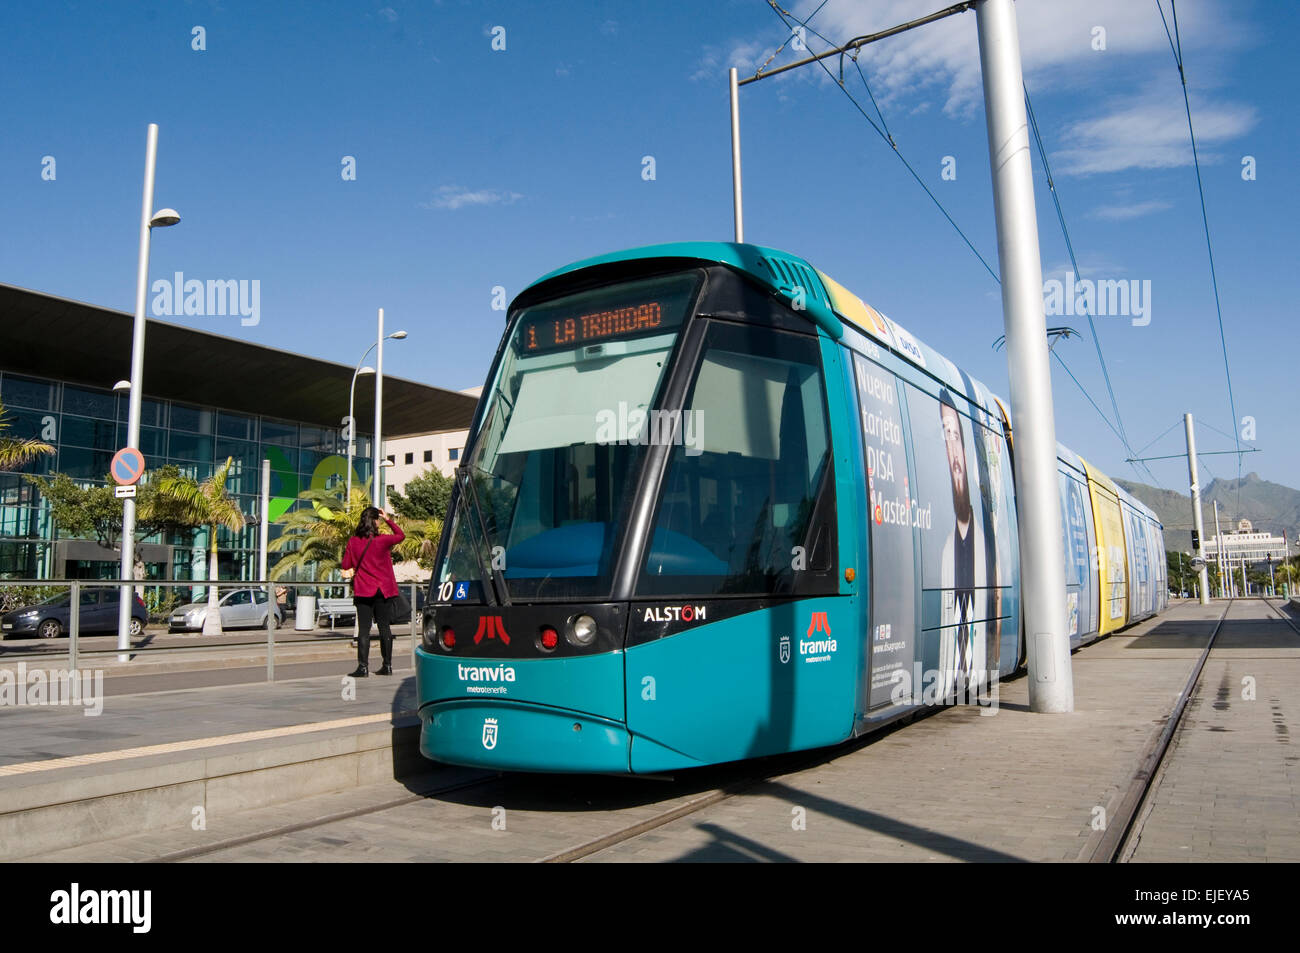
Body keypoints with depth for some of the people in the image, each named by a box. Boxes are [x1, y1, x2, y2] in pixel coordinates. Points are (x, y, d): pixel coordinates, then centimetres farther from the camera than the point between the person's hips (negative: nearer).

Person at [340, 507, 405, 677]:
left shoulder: (353, 542, -4)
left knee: (364, 628, -1)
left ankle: (363, 667, -6)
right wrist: (388, 519, 11)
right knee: (384, 626, 10)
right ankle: (387, 665, 14)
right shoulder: (382, 540, -7)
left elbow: (345, 566, 1)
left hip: (363, 591, -1)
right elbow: (401, 535, 11)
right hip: (382, 589, 1)